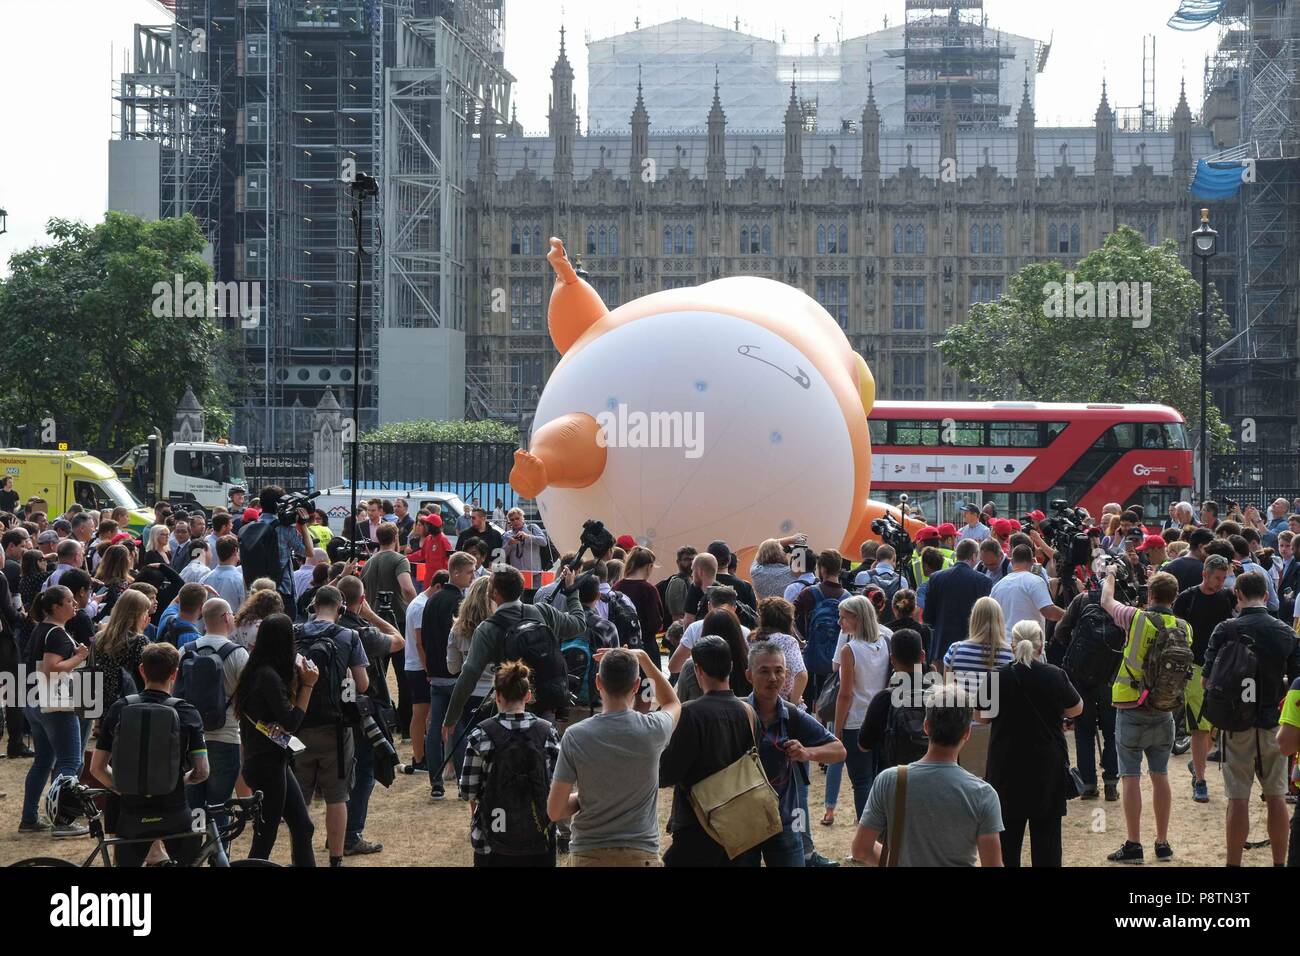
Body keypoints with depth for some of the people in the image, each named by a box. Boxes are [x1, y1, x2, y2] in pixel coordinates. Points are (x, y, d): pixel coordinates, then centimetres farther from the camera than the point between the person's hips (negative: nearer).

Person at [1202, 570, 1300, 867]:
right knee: (1276, 796, 10)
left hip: (1236, 724, -2)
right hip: (1274, 725, 2)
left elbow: (1208, 680, -6)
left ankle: (1234, 863, 5)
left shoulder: (1226, 630, -10)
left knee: (1238, 798, 1)